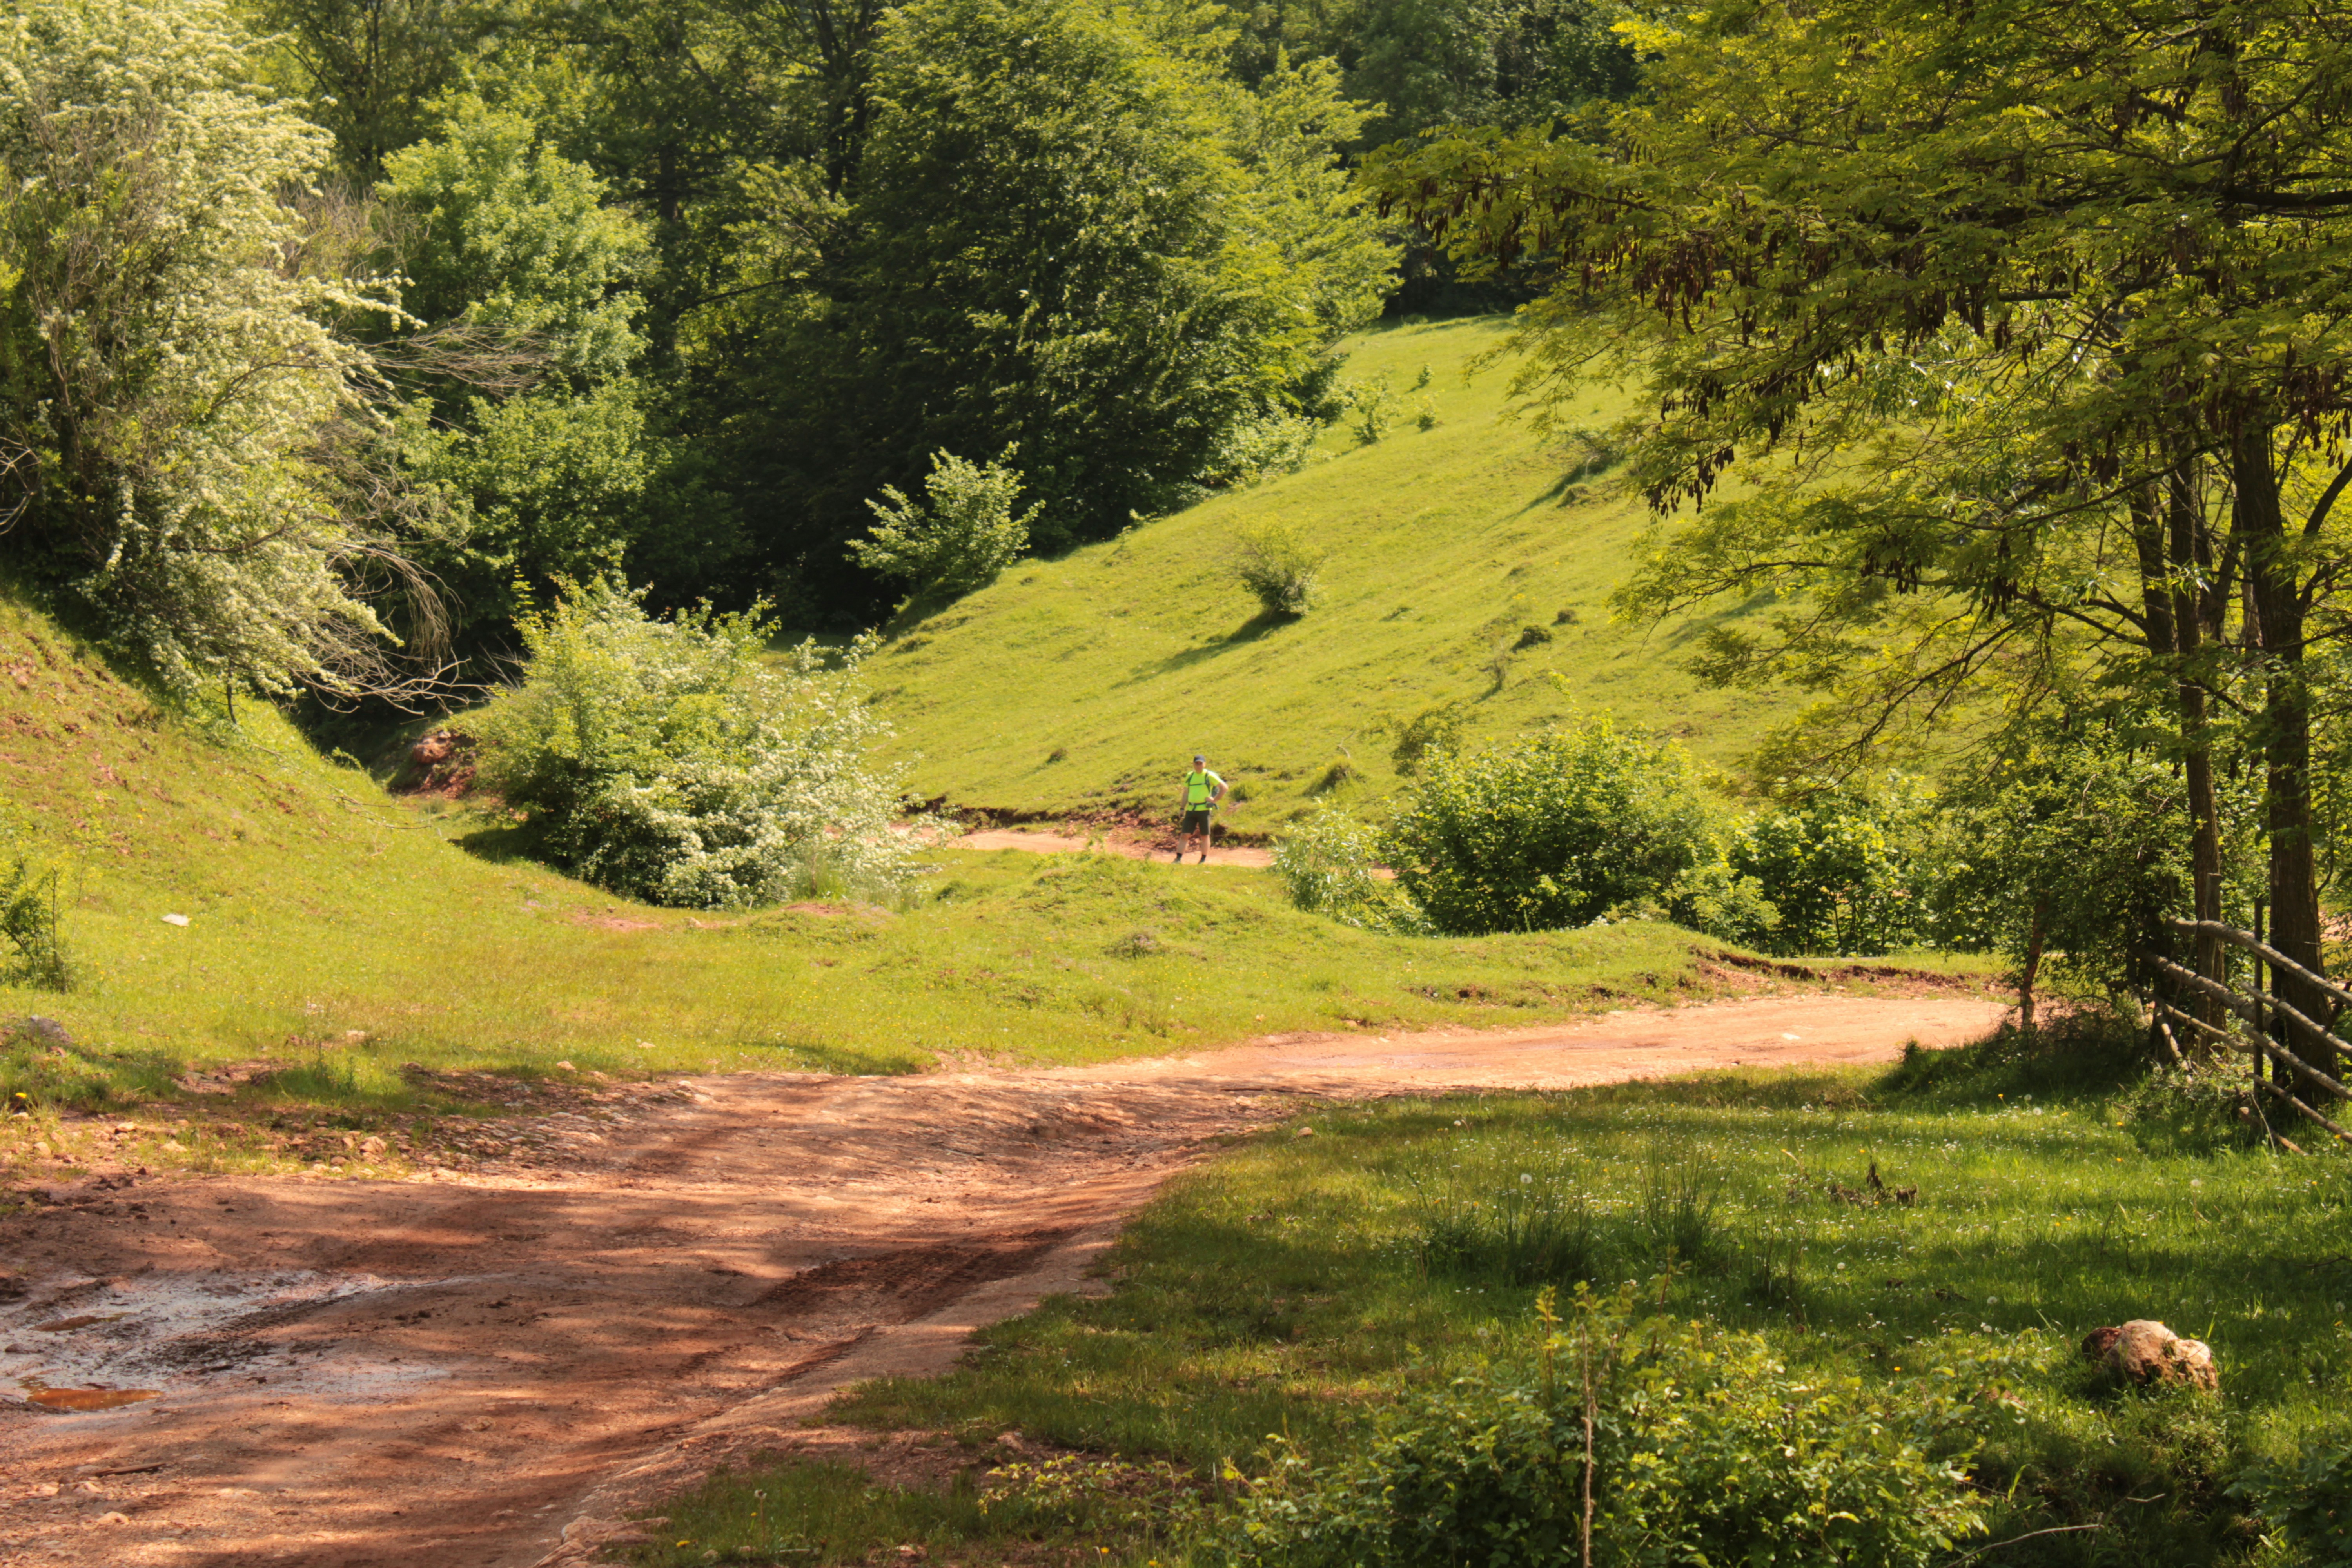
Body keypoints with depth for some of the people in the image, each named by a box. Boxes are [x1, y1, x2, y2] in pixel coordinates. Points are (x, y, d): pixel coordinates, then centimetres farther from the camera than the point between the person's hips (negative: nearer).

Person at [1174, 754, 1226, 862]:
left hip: (1204, 809, -4)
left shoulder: (1209, 776, -3)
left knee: (1204, 836, 4)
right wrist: (1183, 809, 12)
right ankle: (1179, 859, -3)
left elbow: (1224, 787, -4)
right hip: (1191, 810, 4)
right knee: (1184, 834, -2)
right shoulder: (1189, 776, 13)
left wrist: (1215, 800, -7)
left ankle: (1204, 860, 11)